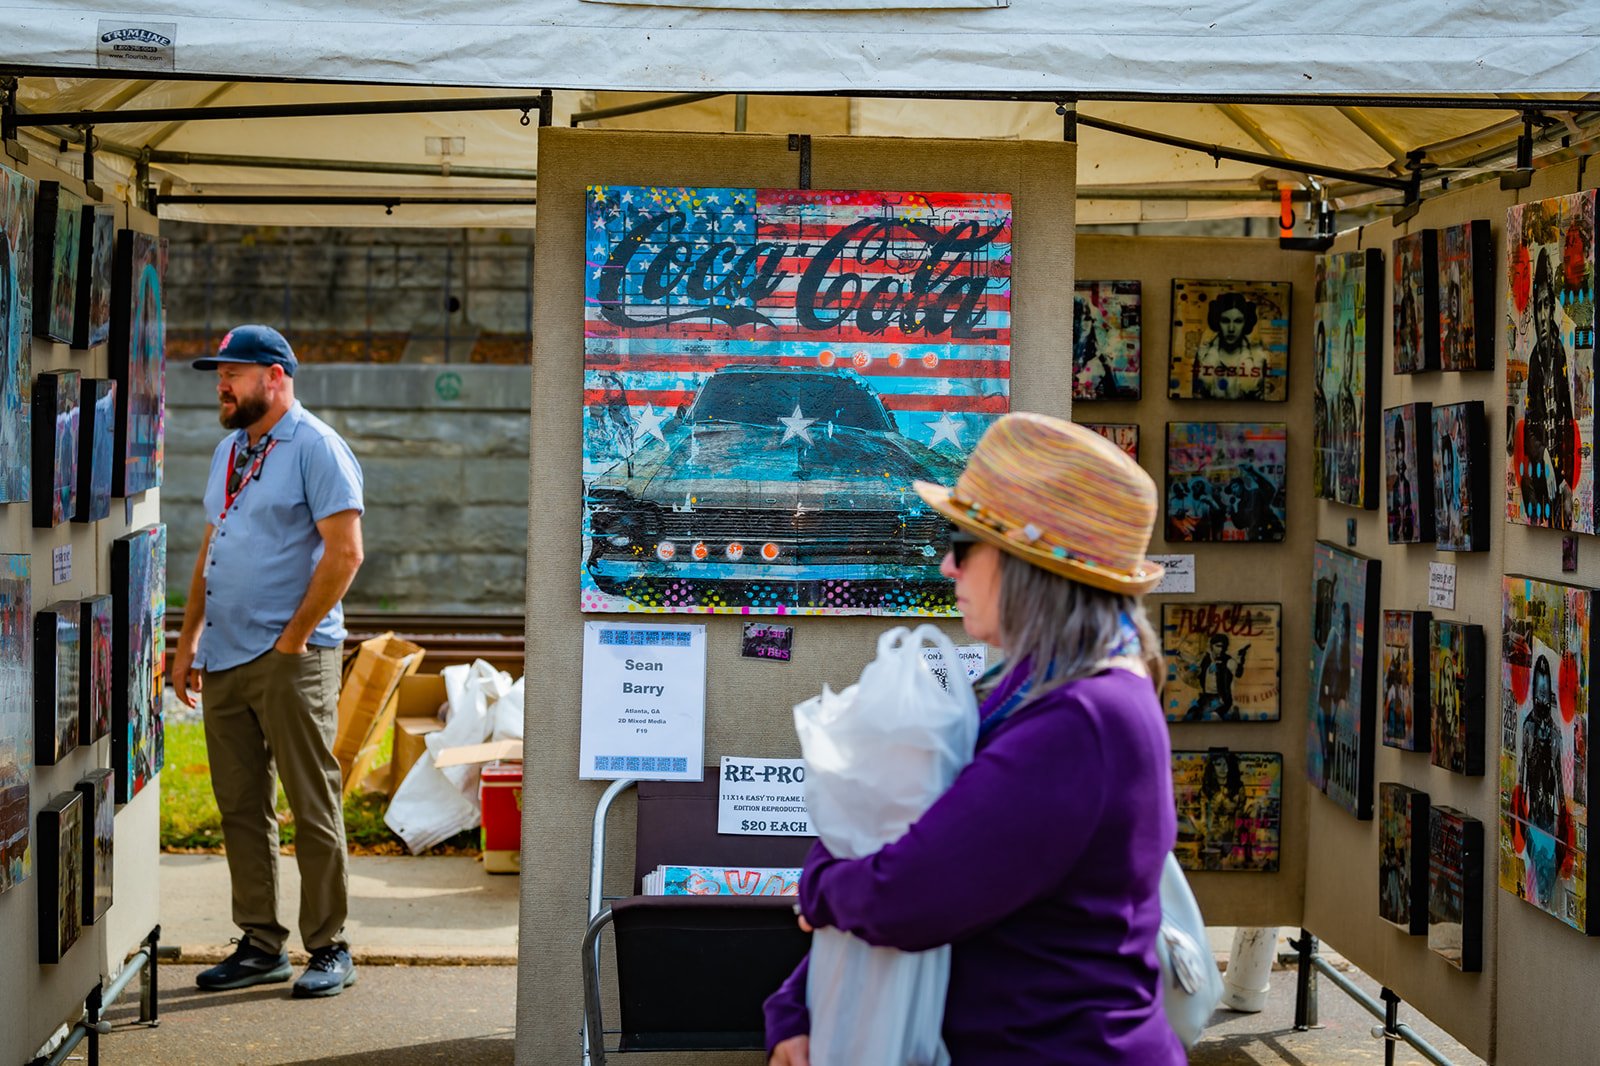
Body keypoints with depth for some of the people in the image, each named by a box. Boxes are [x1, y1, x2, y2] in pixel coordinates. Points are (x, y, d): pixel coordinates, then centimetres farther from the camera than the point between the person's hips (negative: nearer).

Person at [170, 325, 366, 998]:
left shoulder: (316, 447, -7)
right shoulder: (229, 449, 17)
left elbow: (345, 551, -14)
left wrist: (293, 638, -13)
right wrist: (189, 640, 16)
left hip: (291, 660, -8)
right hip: (224, 659, 8)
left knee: (312, 807, -3)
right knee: (240, 808, 9)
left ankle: (329, 949, 5)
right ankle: (260, 945, 17)